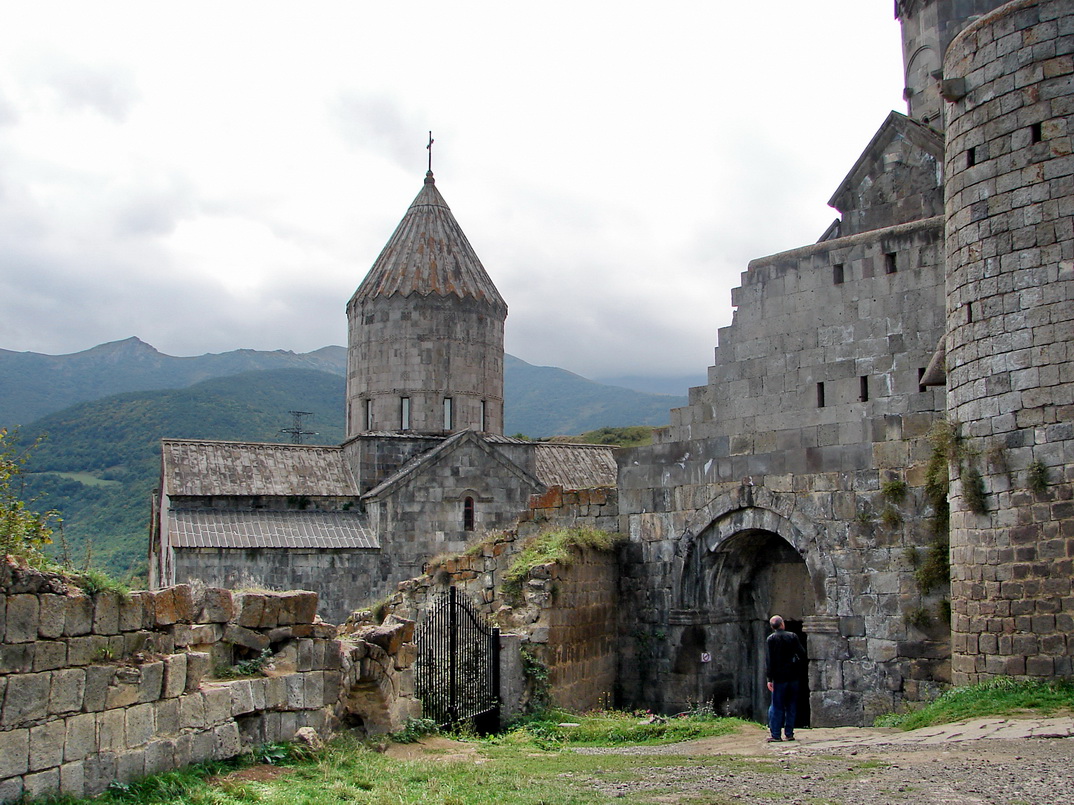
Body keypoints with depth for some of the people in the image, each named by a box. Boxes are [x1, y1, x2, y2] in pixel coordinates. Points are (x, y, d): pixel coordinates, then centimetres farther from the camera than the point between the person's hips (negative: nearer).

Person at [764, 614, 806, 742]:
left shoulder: (771, 639, -5)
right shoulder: (793, 636, 1)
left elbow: (769, 660, -9)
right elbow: (802, 654, -1)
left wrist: (769, 678, -9)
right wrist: (798, 669, 13)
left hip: (779, 678, -2)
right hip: (793, 677, 2)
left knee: (777, 707, 1)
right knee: (791, 706, 10)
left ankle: (775, 734, -2)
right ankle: (789, 733, 10)